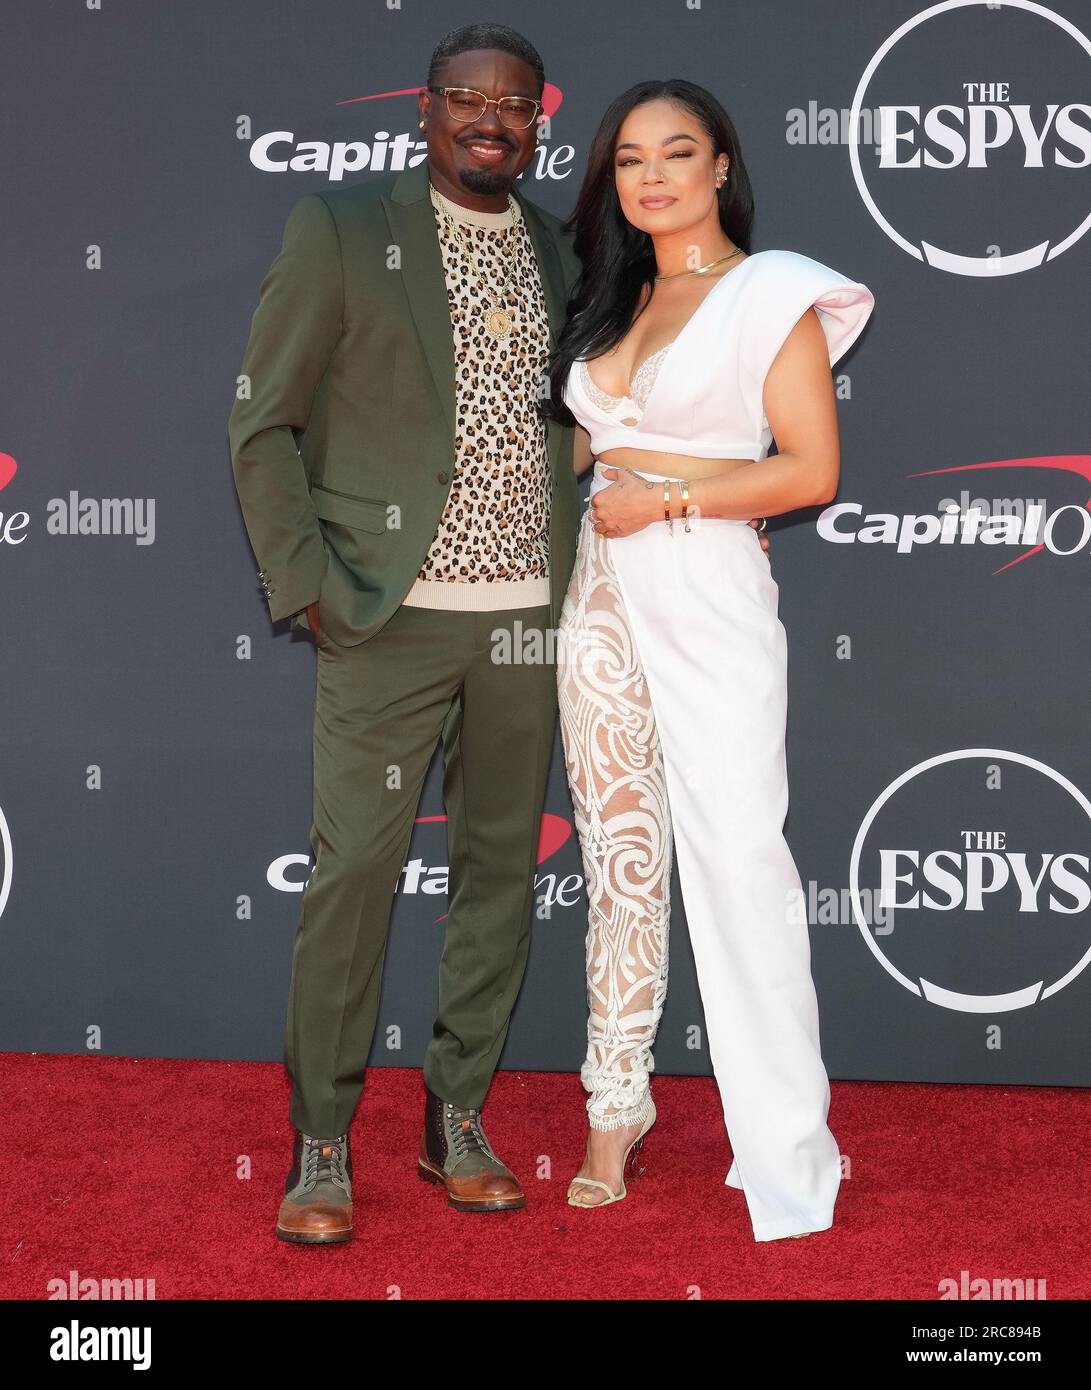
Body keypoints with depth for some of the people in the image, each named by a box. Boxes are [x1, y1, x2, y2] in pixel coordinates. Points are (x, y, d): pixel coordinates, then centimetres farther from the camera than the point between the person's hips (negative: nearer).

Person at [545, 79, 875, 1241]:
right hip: (602, 590, 6)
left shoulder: (771, 293, -1)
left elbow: (811, 470, -8)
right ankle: (617, 1109, 15)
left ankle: (788, 1155, -2)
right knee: (619, 853, 6)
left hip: (712, 591, -5)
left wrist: (663, 499, -10)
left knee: (738, 853, -9)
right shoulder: (611, 301, 17)